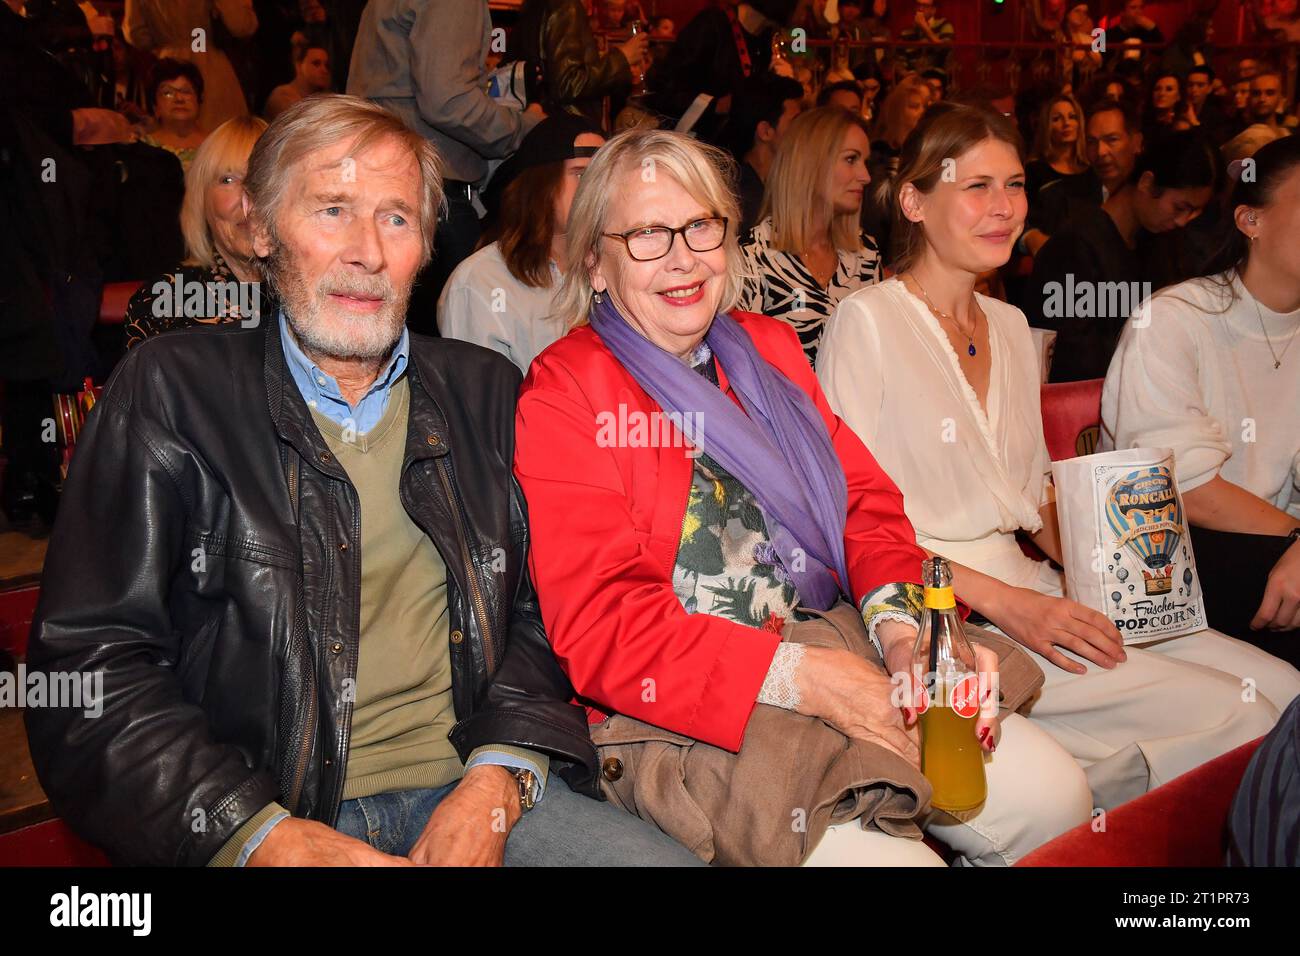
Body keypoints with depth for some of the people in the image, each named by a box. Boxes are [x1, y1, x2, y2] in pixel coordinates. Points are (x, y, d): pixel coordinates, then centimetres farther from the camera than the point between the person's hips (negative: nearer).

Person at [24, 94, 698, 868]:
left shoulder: (487, 391, 12)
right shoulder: (172, 390, 2)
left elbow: (543, 611, 10)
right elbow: (89, 664, -3)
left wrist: (495, 783, -7)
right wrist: (263, 836, -14)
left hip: (465, 796, 2)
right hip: (255, 817, -2)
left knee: (669, 855, -19)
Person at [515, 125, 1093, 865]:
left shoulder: (767, 348, 14)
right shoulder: (560, 398, -7)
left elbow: (864, 501, 10)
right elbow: (600, 624, -16)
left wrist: (901, 625, -11)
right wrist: (800, 677, -22)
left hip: (836, 657, 6)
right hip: (688, 716, -6)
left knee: (1056, 797, -4)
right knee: (890, 855, -24)